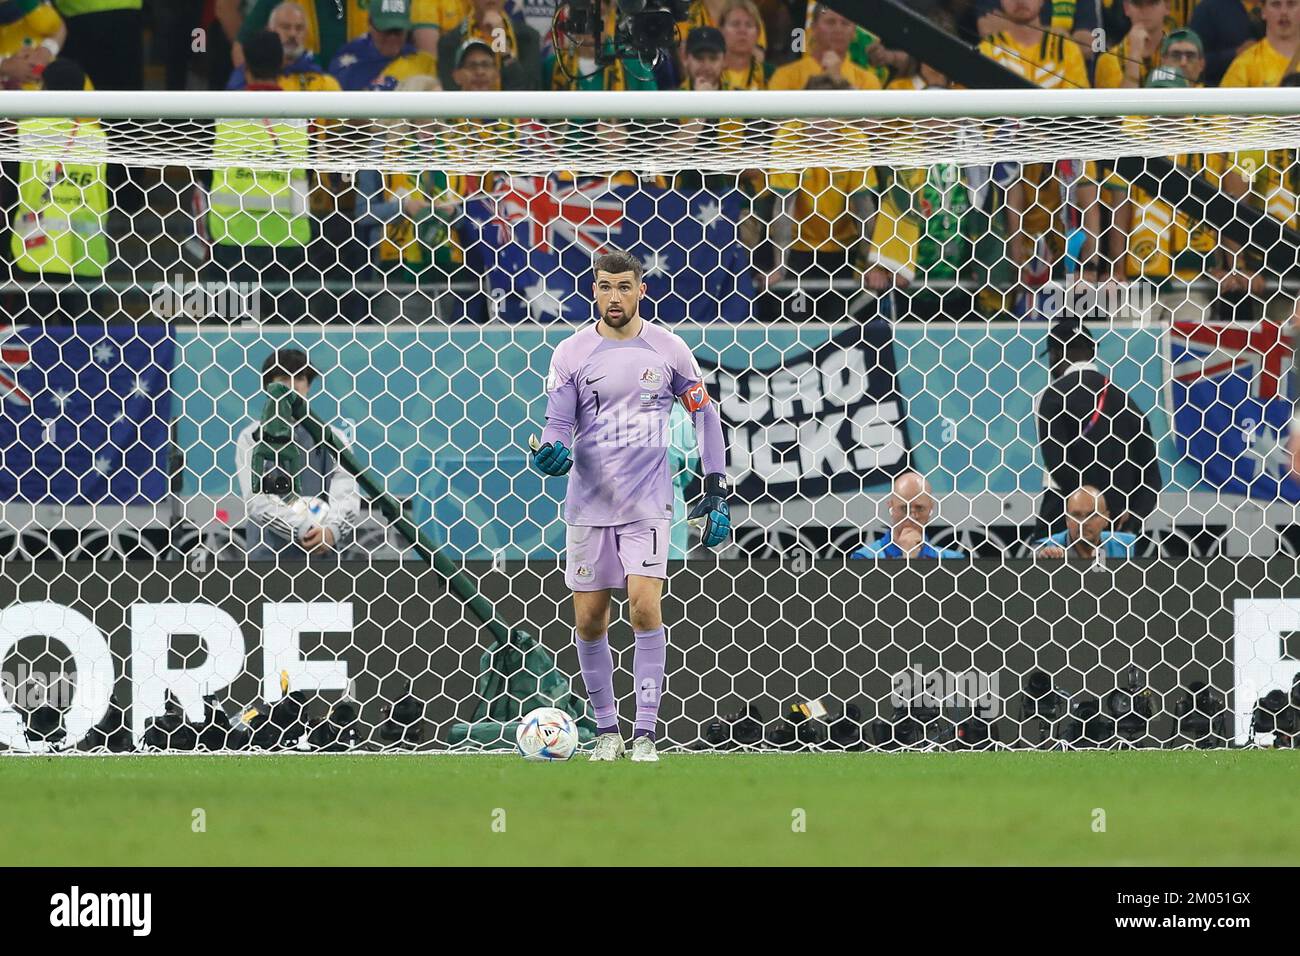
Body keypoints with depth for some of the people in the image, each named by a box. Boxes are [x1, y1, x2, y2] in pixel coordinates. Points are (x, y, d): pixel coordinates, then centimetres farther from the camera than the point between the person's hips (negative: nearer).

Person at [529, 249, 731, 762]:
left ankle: (646, 733, -12)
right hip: (589, 505, 1)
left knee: (645, 605, -17)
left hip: (648, 504, -1)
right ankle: (607, 729, 21)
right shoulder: (571, 353, -1)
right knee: (589, 622, 3)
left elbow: (704, 412, 10)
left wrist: (716, 492, 6)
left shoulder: (668, 349, 0)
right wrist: (549, 453, -27)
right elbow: (558, 425, -2)